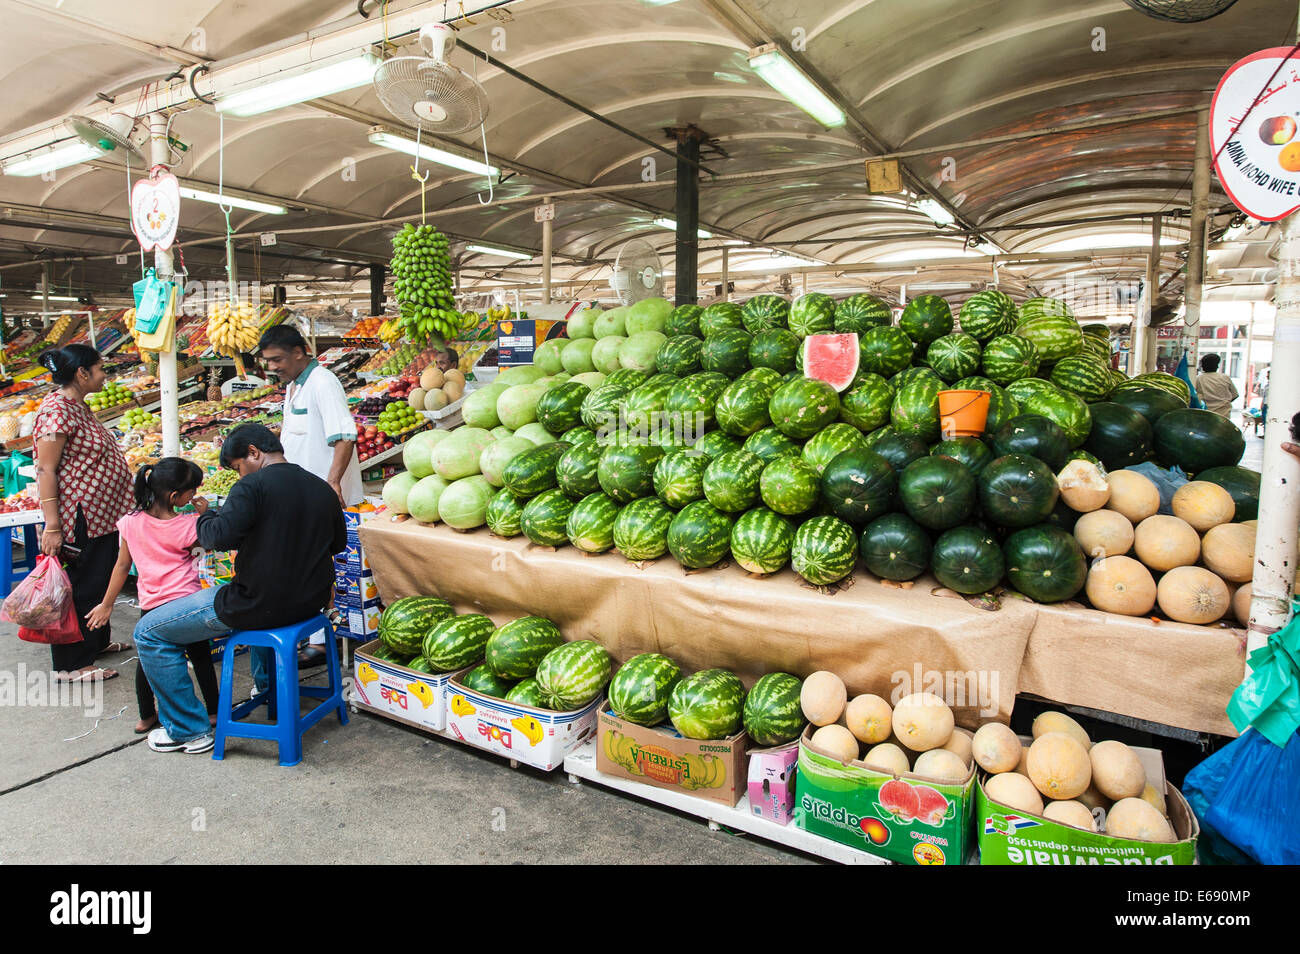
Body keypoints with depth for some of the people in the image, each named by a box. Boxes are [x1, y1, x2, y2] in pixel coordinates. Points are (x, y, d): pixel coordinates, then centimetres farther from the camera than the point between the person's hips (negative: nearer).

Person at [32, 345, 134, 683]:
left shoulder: (78, 406, 11)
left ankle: (98, 640, 37)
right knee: (82, 587, 0)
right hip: (79, 518, -10)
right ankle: (71, 665, 12)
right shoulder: (57, 411, -19)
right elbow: (45, 470, -21)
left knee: (102, 579, 21)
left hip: (101, 515, 10)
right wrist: (52, 527, -24)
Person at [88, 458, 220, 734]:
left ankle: (146, 717, 29)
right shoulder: (188, 525, -16)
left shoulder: (131, 523, -5)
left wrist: (106, 605, 12)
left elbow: (122, 566, 2)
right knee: (201, 658, 13)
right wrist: (203, 516, 1)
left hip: (151, 605, 3)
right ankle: (213, 711, 23)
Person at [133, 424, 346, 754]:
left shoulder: (254, 485, -16)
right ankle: (268, 685, 51)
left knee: (149, 632, 9)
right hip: (312, 600, 8)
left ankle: (188, 730, 14)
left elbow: (219, 536, -26)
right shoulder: (323, 489, 5)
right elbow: (338, 543, 17)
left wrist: (205, 518, -4)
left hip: (259, 604, -7)